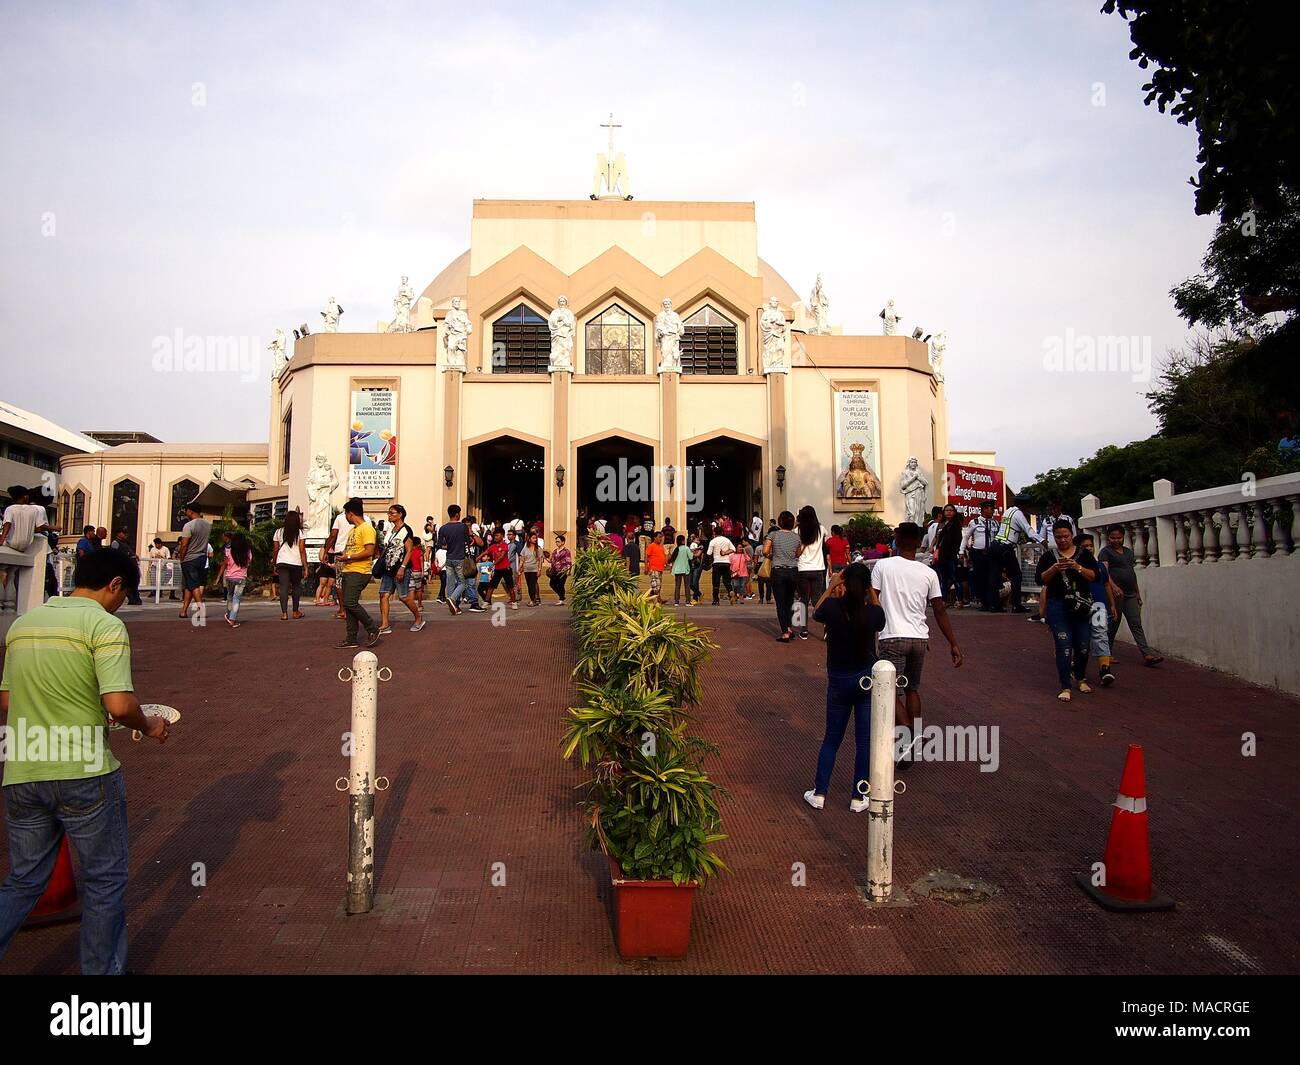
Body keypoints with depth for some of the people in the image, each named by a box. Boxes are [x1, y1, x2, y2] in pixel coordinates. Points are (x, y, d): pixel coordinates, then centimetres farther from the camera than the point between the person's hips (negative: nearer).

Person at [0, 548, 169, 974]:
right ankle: (102, 970, 22)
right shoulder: (105, 624, -12)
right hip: (83, 772, -6)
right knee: (105, 880, 12)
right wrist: (150, 727, -1)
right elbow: (119, 706, -20)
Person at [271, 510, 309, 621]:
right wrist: (305, 566, -2)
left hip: (281, 562, 1)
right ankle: (295, 612, 19)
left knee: (283, 587, -2)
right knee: (296, 586, 13)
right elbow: (302, 551, -4)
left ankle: (284, 613, -9)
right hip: (296, 562, -1)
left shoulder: (279, 532, 8)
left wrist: (274, 565, 18)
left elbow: (275, 550, 9)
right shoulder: (299, 532, 0)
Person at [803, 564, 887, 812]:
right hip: (869, 680, 0)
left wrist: (831, 587, 14)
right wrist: (870, 595, 12)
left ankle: (819, 793, 13)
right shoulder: (874, 613, -15)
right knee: (865, 740, 9)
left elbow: (816, 613, 8)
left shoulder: (832, 608, -16)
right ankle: (859, 797, 14)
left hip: (839, 681, 0)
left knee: (832, 738, 14)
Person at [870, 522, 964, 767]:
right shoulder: (928, 573, 3)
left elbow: (872, 602, -6)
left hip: (892, 637, -4)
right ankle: (914, 743, 24)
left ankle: (907, 737, -18)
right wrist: (954, 644, 9)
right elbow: (940, 611, 3)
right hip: (919, 638, 4)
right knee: (912, 689, 21)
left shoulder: (882, 566, -4)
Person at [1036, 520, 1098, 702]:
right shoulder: (1049, 556, 6)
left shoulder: (1083, 554, 7)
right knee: (1064, 646, -6)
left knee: (1083, 645, 7)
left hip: (1082, 606, 1)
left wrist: (1078, 567, -17)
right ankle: (1065, 687, -2)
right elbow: (1039, 579, -3)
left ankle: (1080, 678, 30)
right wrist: (1054, 568, -19)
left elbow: (1095, 576, -2)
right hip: (1058, 606, -1)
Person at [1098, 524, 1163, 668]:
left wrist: (1138, 593, 22)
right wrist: (1113, 586, -34)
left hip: (1130, 594, 6)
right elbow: (1104, 571, -17)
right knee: (1113, 624, 0)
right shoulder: (1106, 552, -2)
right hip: (1115, 594, -6)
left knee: (1136, 624, -2)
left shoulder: (1128, 551, 19)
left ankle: (1147, 655, -9)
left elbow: (1133, 573, 24)